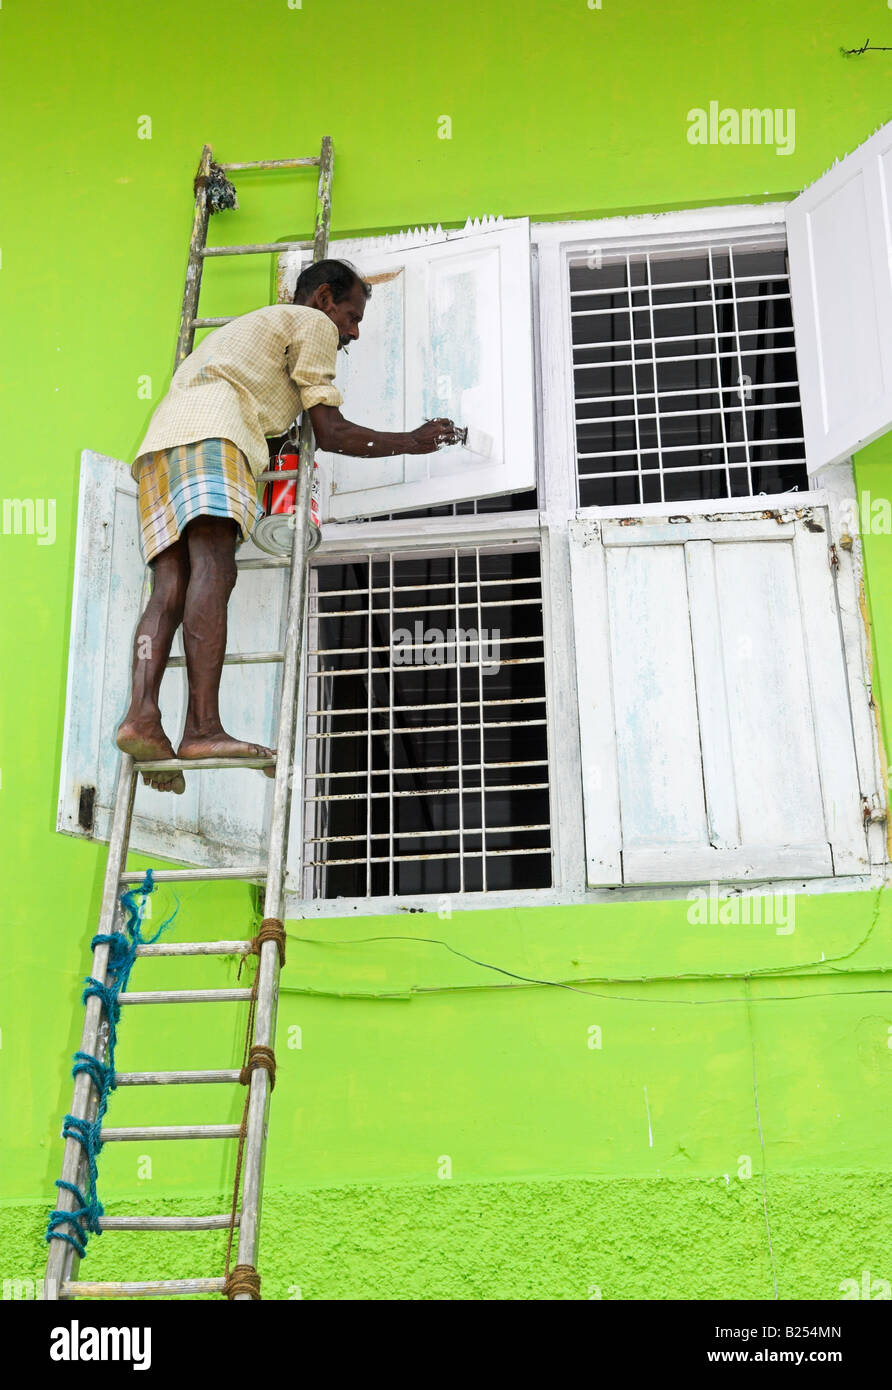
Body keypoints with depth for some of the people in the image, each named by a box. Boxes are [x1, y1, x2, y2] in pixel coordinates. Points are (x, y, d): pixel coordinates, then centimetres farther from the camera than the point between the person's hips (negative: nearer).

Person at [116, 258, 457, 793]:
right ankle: (202, 727, -32)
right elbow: (330, 431, 10)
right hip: (209, 431, -9)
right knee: (214, 569, -20)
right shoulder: (312, 323, 16)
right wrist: (413, 442, 19)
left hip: (159, 444, 9)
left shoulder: (250, 325, 42)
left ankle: (143, 713, -26)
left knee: (171, 587, -6)